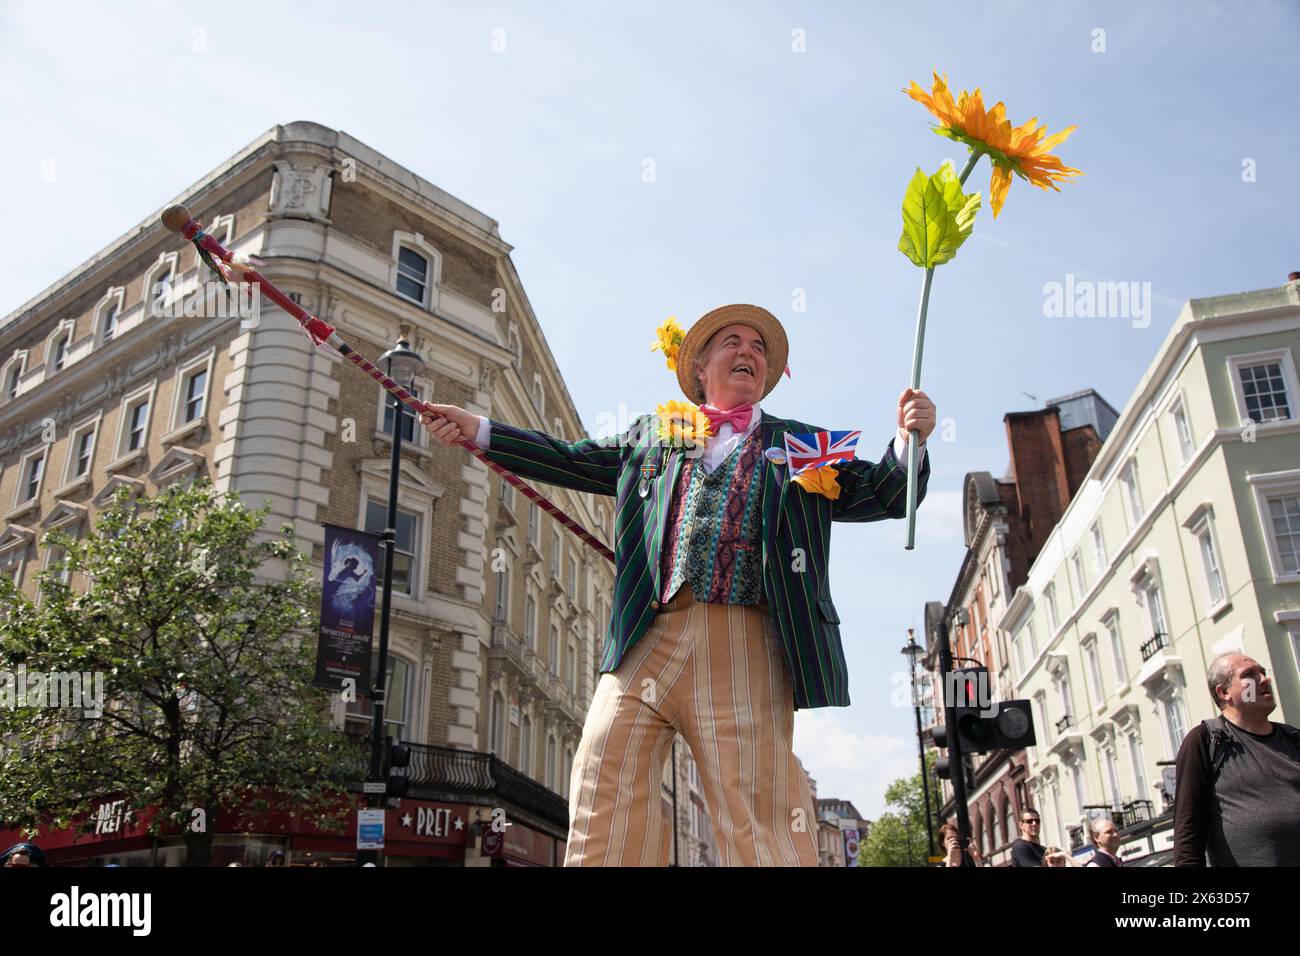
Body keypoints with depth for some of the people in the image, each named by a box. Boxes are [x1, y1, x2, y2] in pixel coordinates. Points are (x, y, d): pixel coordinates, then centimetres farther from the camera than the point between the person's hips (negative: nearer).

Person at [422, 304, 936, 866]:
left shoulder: (802, 444, 21)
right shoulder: (651, 435, 25)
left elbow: (879, 494, 15)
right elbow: (575, 460, 25)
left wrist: (908, 440, -5)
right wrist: (478, 431, 19)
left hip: (746, 647, -1)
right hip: (646, 640, 2)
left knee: (757, 810, -5)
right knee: (604, 788, -5)